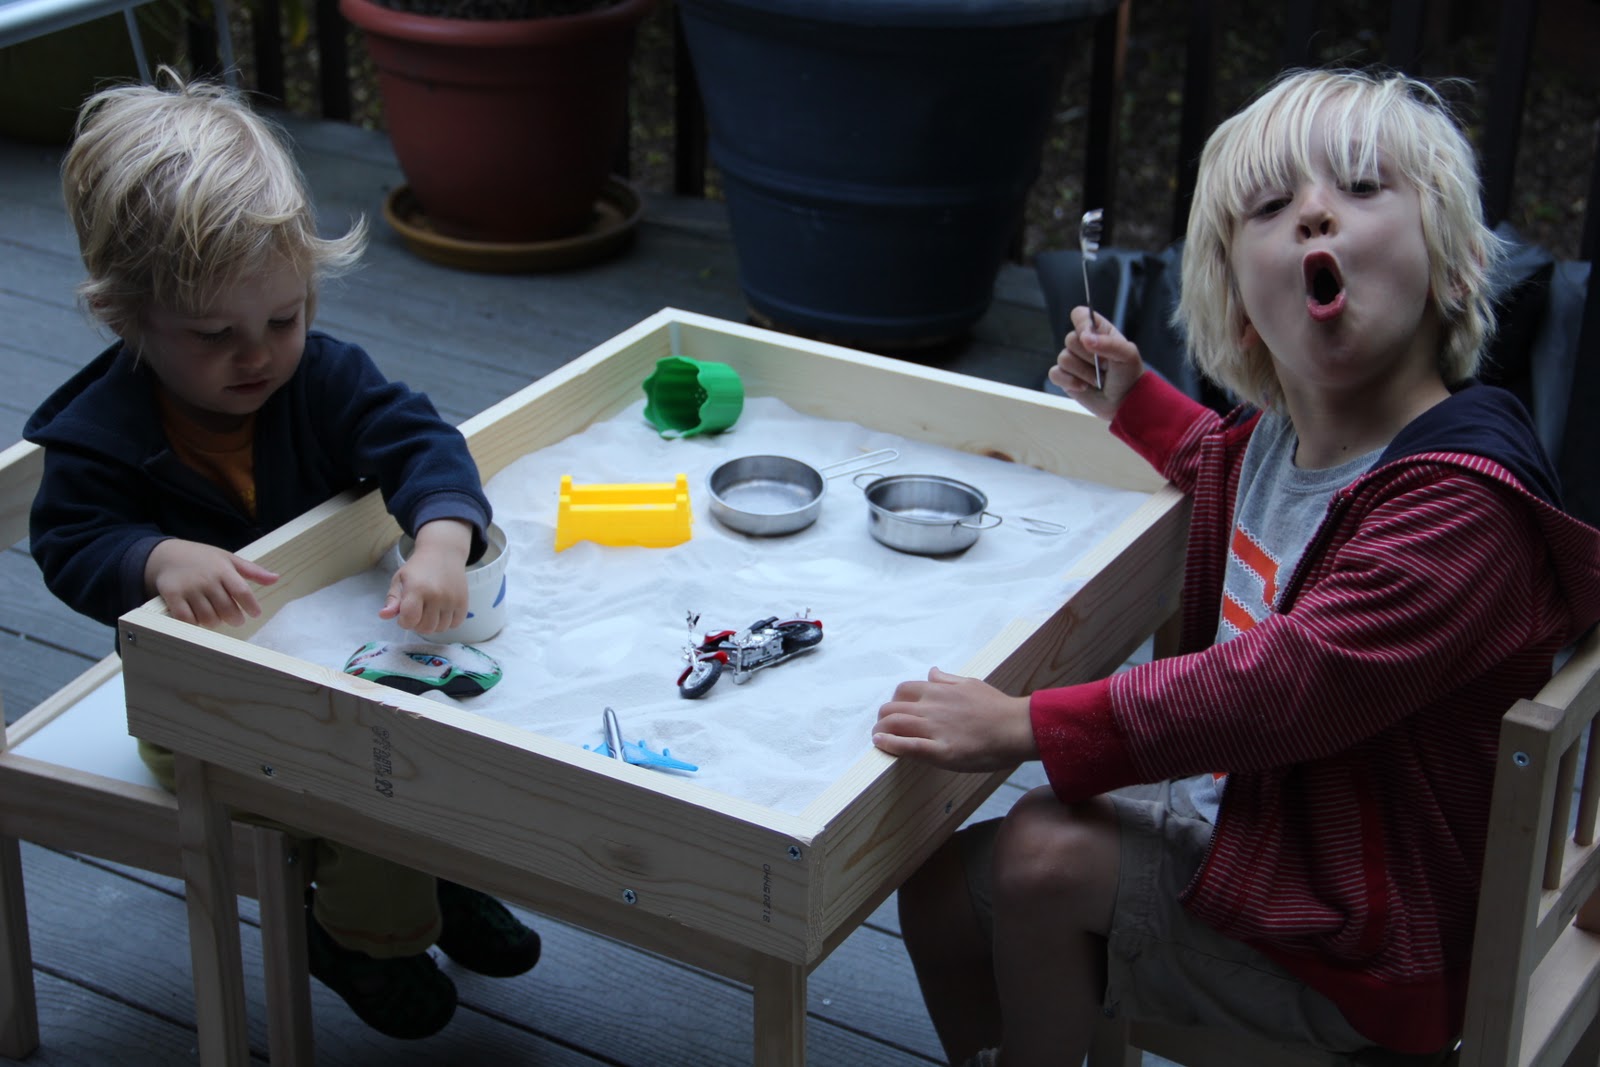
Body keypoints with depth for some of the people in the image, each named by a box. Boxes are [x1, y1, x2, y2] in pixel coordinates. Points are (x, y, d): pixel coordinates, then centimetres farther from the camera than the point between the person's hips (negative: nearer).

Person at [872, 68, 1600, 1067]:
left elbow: (1291, 683, -36)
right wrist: (1135, 401, 16)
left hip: (1354, 938, -8)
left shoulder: (1461, 498, -27)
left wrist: (1027, 725, -36)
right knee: (940, 886, 5)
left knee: (1045, 852, -22)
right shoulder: (1283, 435, 1)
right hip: (1232, 807, 8)